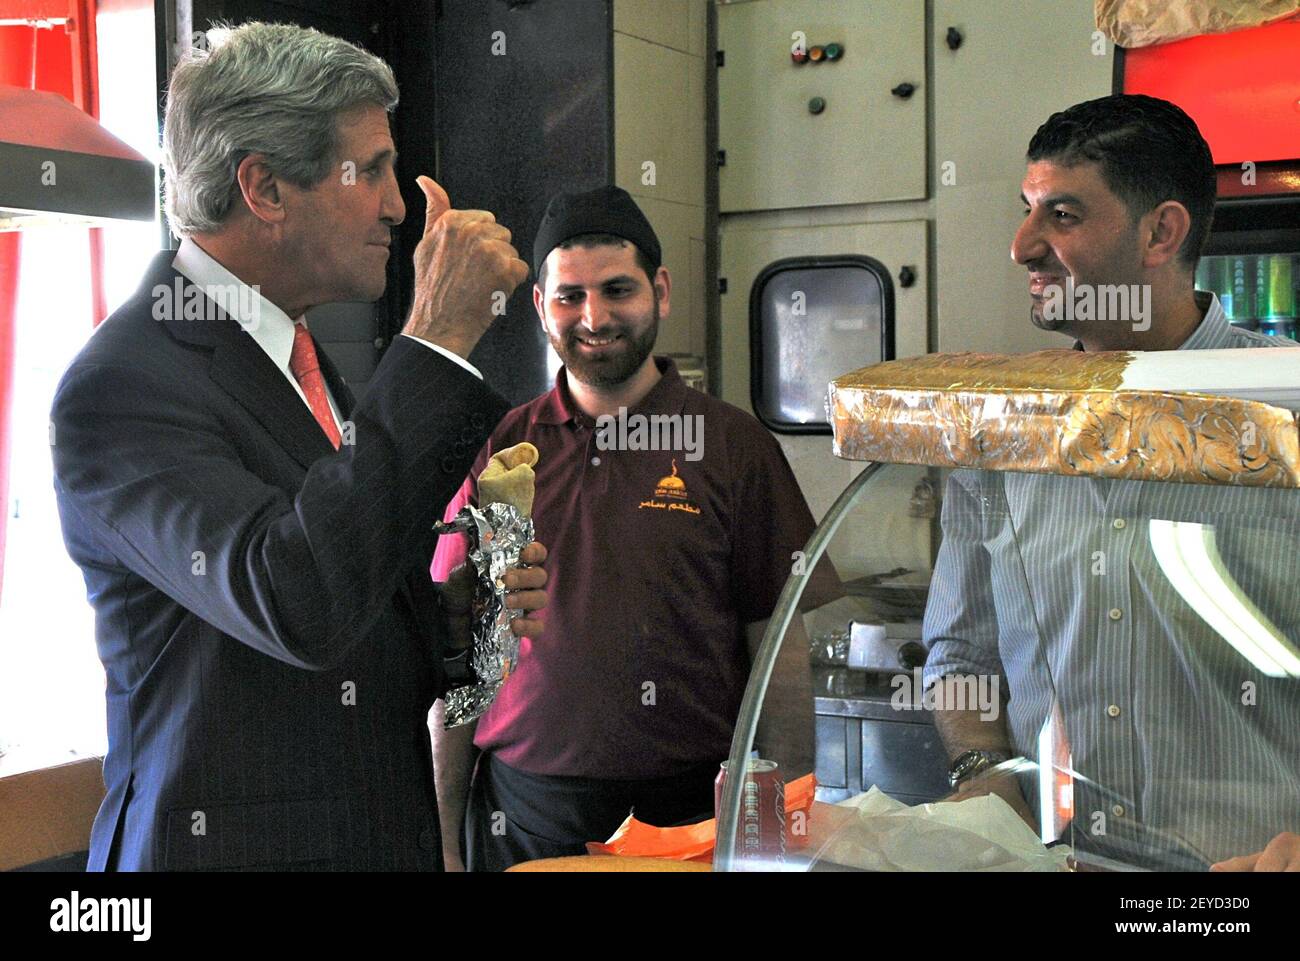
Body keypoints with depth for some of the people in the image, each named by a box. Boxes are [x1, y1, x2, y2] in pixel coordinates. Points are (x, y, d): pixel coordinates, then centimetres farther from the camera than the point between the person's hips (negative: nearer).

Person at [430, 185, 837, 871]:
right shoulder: (496, 450, 3)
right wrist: (443, 836, 4)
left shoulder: (733, 445, -1)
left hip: (691, 812, -1)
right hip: (524, 812, 2)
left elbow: (780, 649, -2)